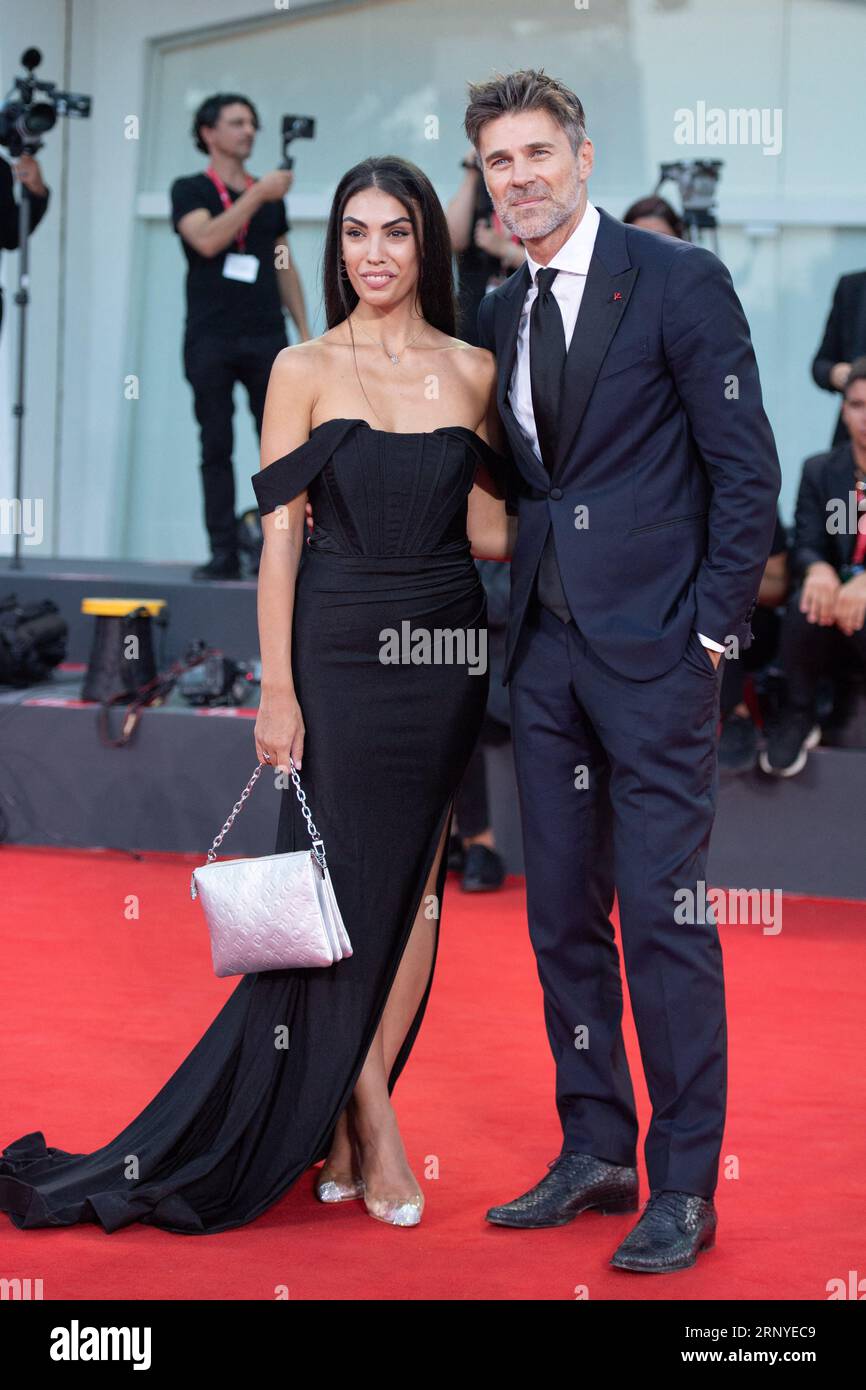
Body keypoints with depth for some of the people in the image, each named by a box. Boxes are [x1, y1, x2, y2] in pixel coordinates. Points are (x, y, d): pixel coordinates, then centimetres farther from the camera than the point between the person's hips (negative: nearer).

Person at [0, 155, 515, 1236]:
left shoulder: (474, 370, 8)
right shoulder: (304, 369, 0)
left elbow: (487, 531, 10)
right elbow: (279, 534, -4)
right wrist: (276, 689, -10)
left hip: (445, 646, 3)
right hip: (338, 646, -3)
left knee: (414, 884, 4)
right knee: (344, 881, -3)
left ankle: (343, 1129, 13)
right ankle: (373, 1135, 6)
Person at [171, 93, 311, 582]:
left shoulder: (270, 195, 16)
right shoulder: (191, 190, 4)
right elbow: (208, 240, -15)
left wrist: (306, 330, 11)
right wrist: (256, 195, -18)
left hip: (266, 339, 3)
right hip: (210, 339, -3)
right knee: (217, 448, -1)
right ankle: (225, 553, 1)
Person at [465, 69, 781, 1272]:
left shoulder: (676, 279, -5)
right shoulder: (502, 312, 13)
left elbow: (746, 467, -7)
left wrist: (714, 628, -10)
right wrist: (525, 602, 7)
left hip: (654, 645, -7)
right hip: (547, 649, 7)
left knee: (663, 915, -6)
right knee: (563, 913, 10)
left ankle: (685, 1186, 2)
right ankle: (596, 1152, 21)